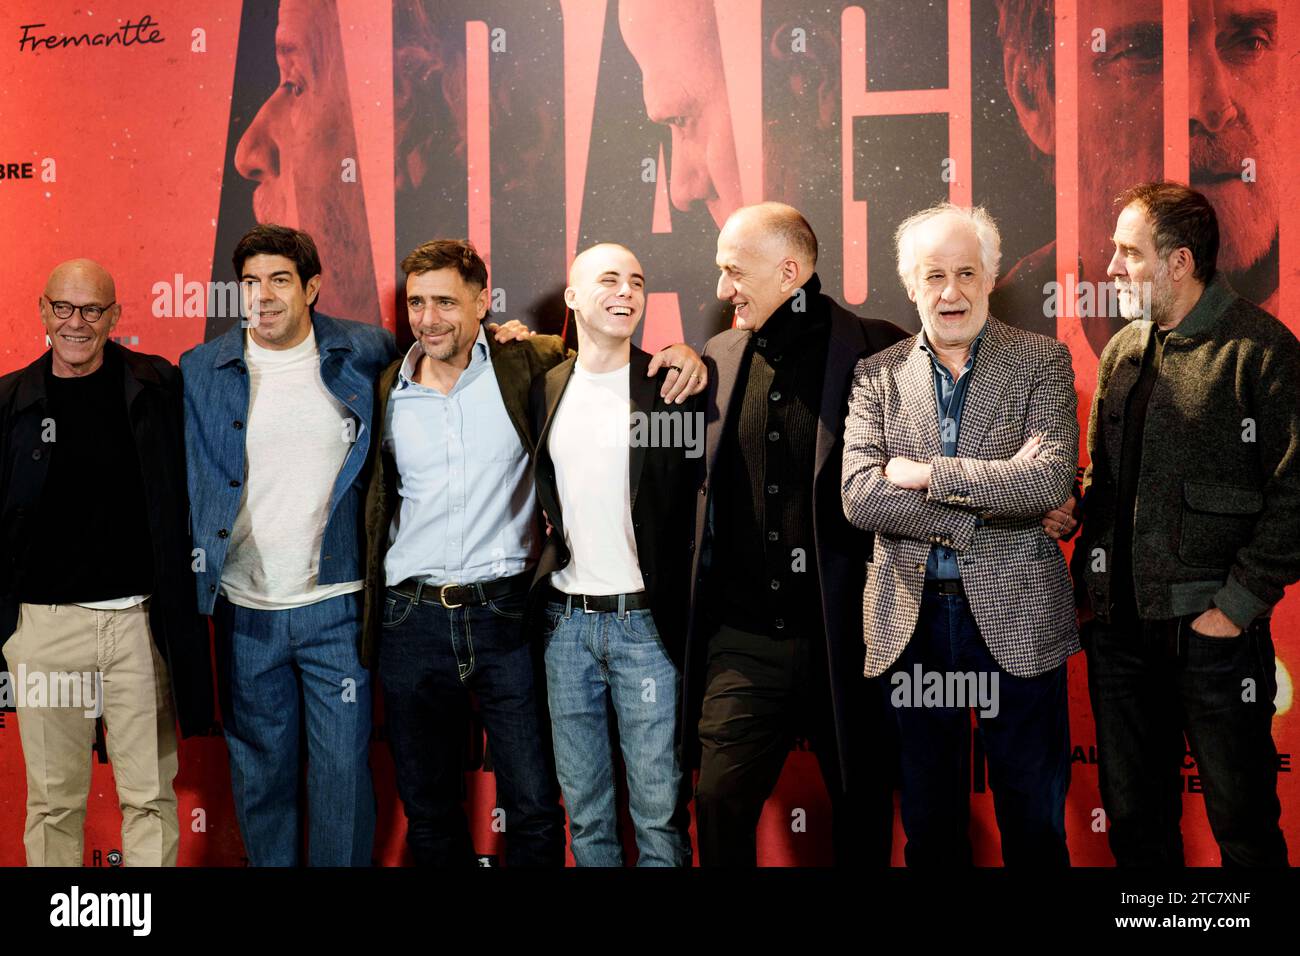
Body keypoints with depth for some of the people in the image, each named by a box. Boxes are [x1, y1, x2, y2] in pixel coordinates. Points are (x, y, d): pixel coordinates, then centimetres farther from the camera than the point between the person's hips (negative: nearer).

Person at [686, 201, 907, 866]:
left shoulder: (875, 350, -7)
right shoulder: (719, 358, 8)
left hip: (847, 637, -3)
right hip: (743, 640, 3)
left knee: (863, 812, 10)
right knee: (720, 802, 1)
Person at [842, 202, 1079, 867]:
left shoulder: (1041, 361, 0)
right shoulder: (877, 375, 5)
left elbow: (1052, 480, -15)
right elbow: (860, 497, -9)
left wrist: (927, 473, -14)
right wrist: (993, 496, -15)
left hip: (1016, 614, -1)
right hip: (911, 619, 2)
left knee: (1033, 822, 9)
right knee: (927, 822, 14)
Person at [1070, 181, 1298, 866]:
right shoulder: (1122, 351, 12)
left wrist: (1239, 604, -13)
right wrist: (1089, 587, 9)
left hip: (1212, 630, -6)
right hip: (1119, 629, 6)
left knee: (1243, 823, 6)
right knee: (1133, 816, 15)